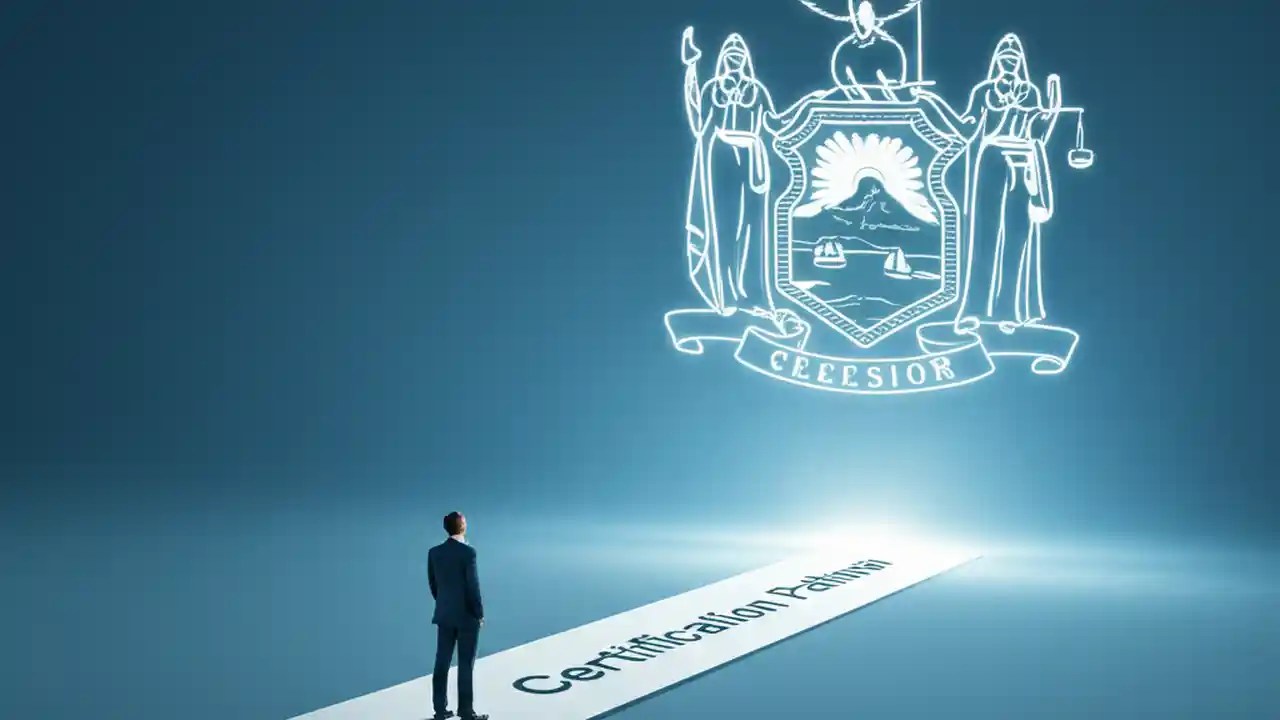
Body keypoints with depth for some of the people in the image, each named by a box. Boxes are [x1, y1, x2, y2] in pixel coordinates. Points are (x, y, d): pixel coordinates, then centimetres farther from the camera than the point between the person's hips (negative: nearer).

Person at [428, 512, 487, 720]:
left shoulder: (434, 552, 0)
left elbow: (433, 584, 7)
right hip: (466, 616, -6)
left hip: (444, 615, 6)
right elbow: (473, 585, -17)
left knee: (442, 663, 9)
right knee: (465, 665, 1)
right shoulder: (468, 551, -17)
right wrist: (480, 613, -6)